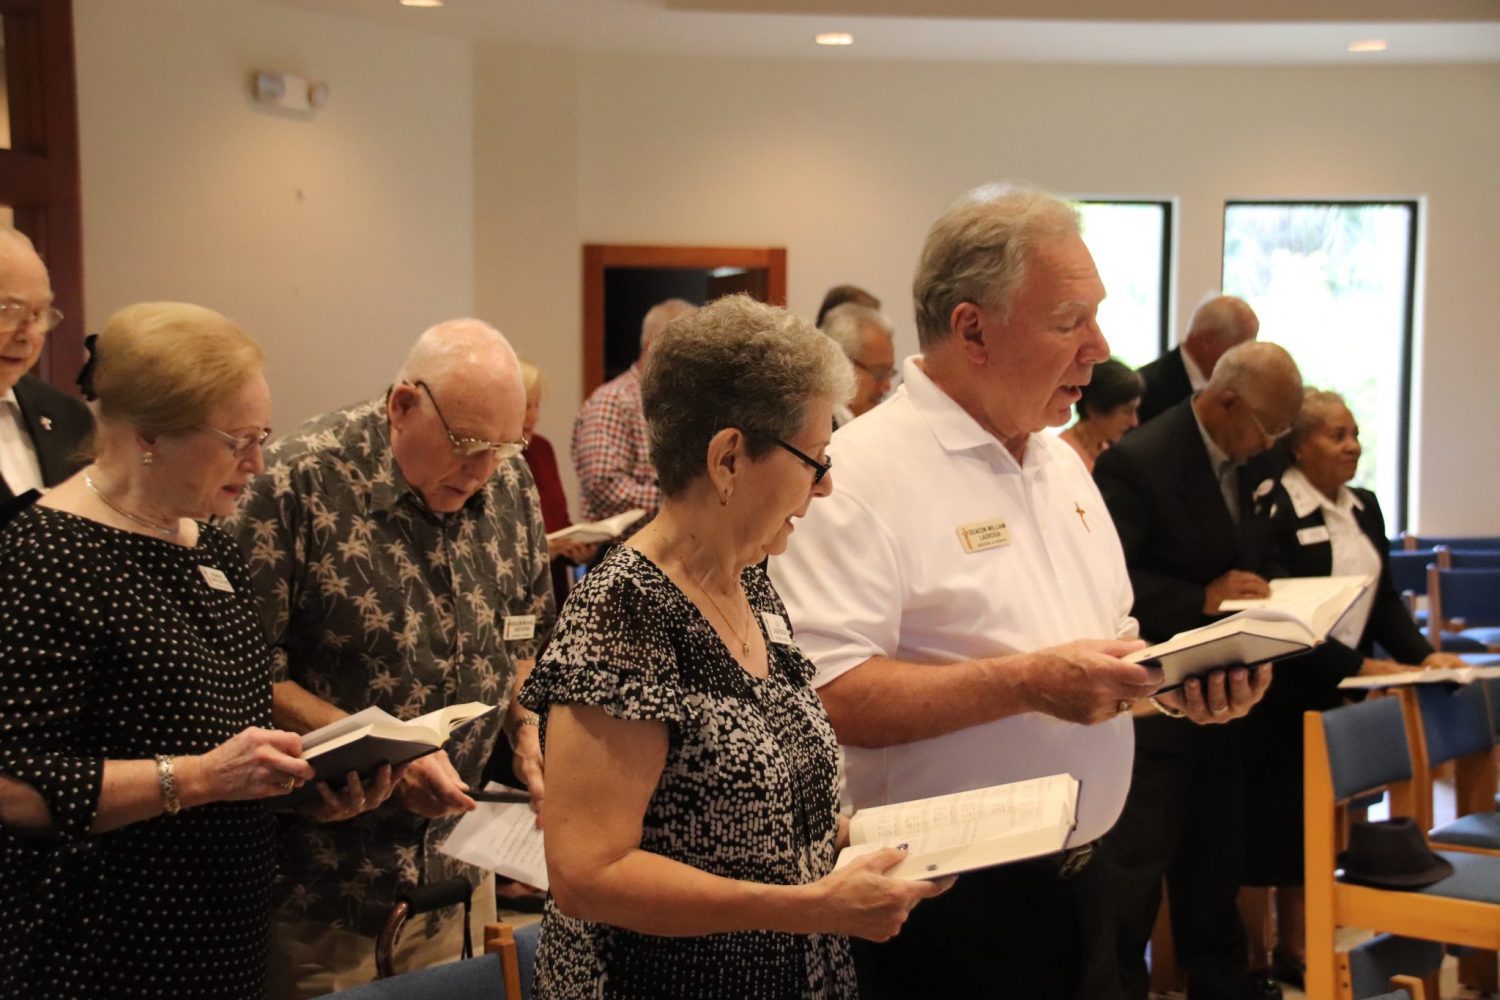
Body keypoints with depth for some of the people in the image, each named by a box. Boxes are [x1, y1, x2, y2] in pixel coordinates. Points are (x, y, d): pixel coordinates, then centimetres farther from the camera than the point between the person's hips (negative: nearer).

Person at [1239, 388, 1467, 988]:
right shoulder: (1273, 512, -15)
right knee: (1268, 820, 2)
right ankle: (1254, 958, 13)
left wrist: (1421, 653, -4)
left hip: (1337, 695, 7)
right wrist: (1357, 666, -24)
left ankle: (1294, 948, 26)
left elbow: (1383, 598, 12)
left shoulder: (1364, 508, 10)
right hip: (1279, 696, -7)